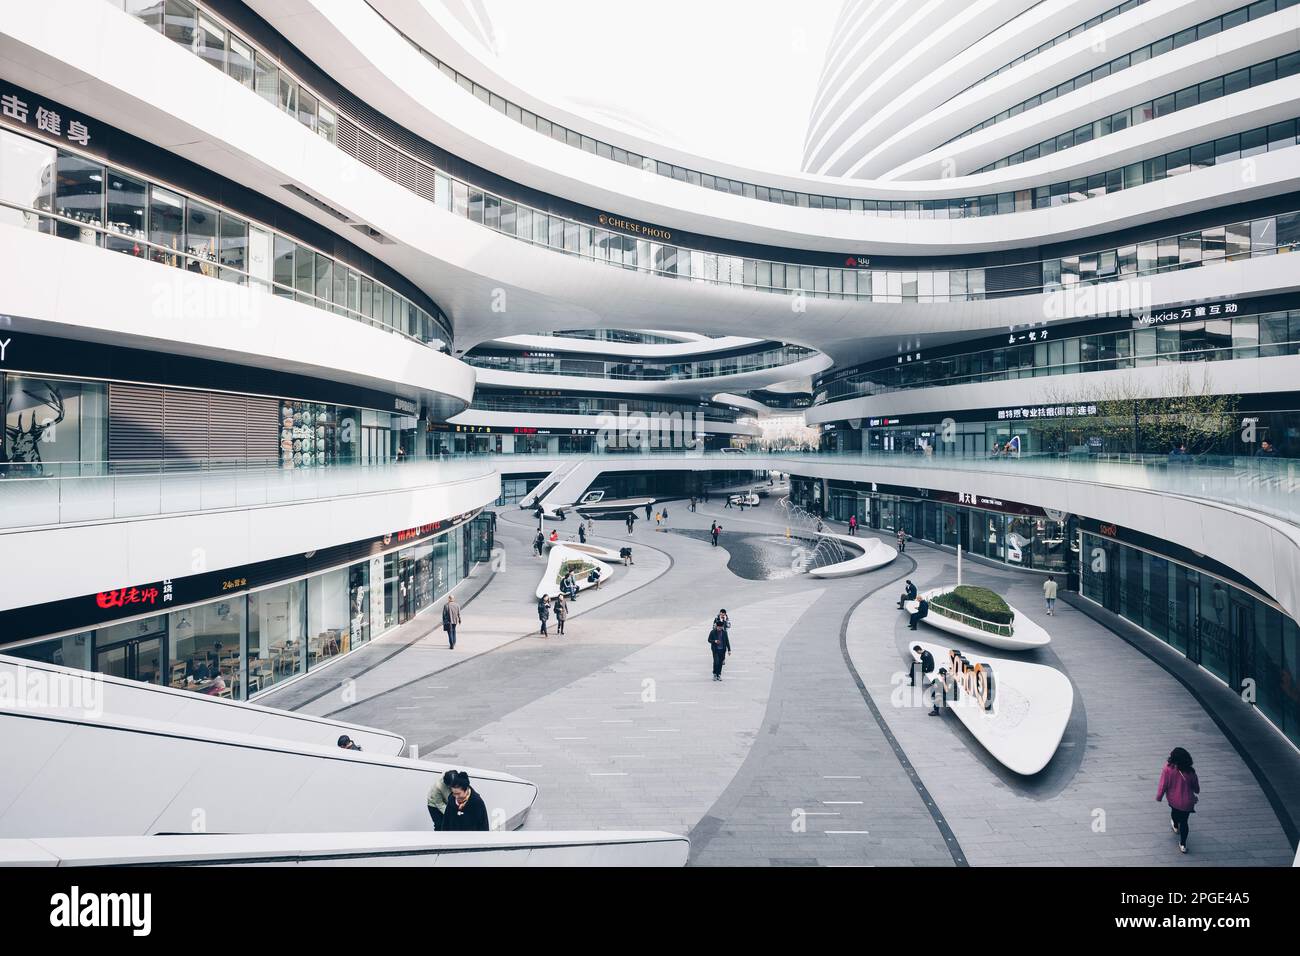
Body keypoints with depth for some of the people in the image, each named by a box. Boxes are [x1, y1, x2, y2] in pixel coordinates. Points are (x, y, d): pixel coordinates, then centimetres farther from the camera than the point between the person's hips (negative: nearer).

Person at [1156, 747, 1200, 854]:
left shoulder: (1168, 769, -24)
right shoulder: (1190, 771, -17)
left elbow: (1163, 785, -16)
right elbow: (1196, 788, -1)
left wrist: (1158, 797, 1)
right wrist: (1196, 792, 24)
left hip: (1174, 800, 0)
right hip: (1187, 802, 0)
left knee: (1175, 812, 33)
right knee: (1184, 822, 19)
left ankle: (1175, 827, 61)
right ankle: (1183, 845, 25)